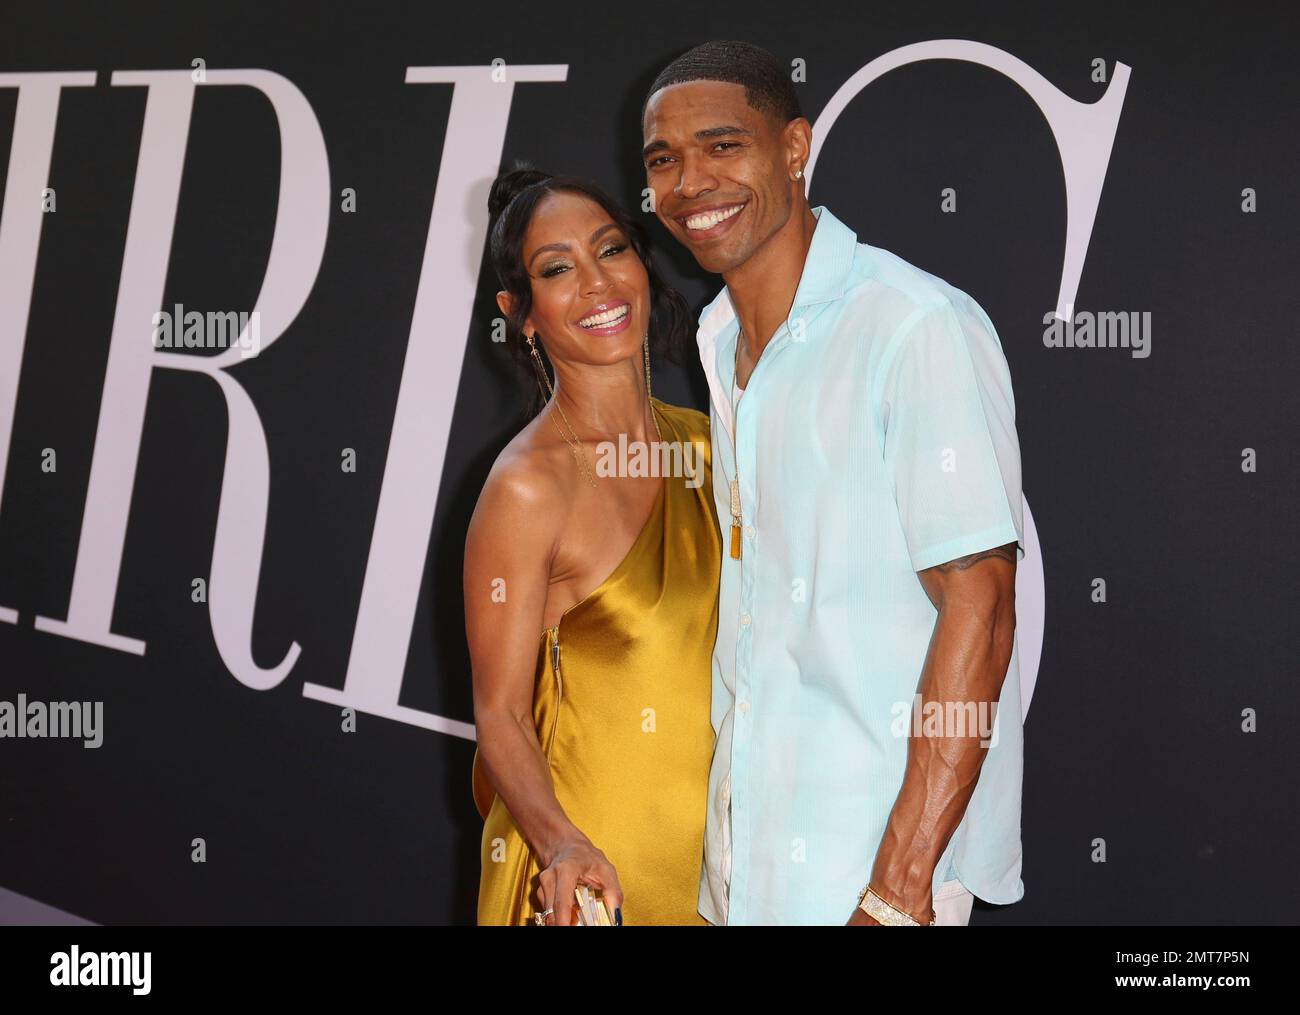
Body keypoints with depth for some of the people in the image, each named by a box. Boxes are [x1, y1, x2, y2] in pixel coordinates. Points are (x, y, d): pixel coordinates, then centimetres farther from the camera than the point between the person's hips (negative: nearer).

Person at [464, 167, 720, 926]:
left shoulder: (701, 442, 1)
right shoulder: (528, 488, -18)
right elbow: (501, 715, -15)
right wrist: (563, 845, -30)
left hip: (708, 840, 6)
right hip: (591, 874, -6)